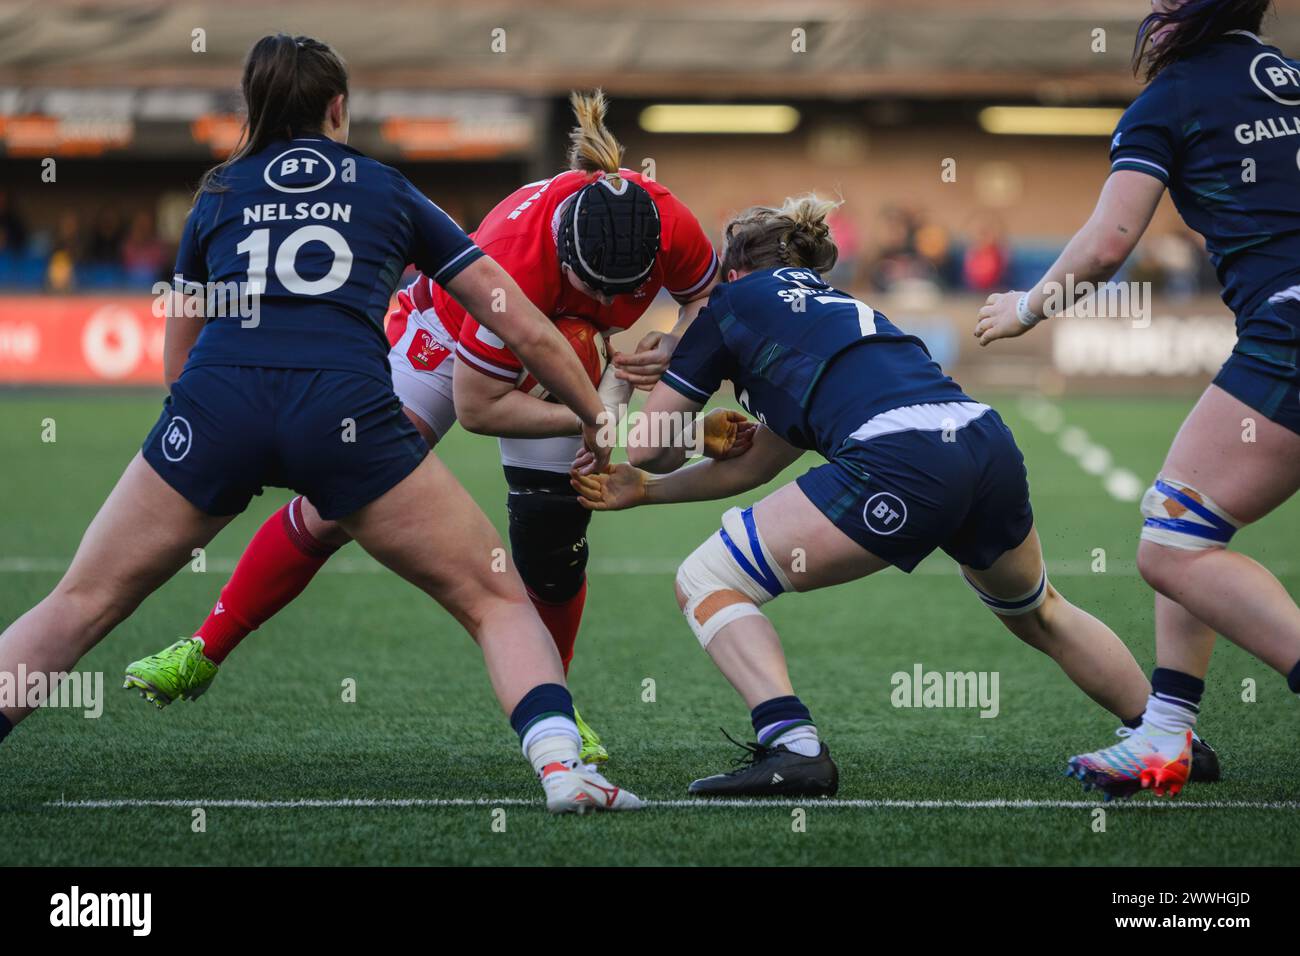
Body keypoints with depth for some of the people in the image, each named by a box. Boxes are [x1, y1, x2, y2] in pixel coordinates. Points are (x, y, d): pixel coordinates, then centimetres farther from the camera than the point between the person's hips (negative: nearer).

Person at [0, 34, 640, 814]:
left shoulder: (218, 195, 27)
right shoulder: (389, 192, 24)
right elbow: (527, 330, 24)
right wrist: (600, 424, 35)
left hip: (216, 400, 1)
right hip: (346, 406, -1)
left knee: (82, 603, 11)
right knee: (494, 599, 10)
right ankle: (561, 767, -10)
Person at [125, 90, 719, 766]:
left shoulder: (670, 226, -34)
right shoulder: (516, 256, -44)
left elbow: (709, 294, -7)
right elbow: (477, 405, -31)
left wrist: (666, 352, -25)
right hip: (452, 330, -3)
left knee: (552, 543, -8)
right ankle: (204, 652, 9)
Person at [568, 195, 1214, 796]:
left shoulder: (735, 300, 17)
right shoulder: (836, 306, 36)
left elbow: (649, 444, 21)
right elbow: (753, 466, 37)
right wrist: (641, 490, 36)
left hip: (900, 463, -8)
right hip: (990, 444, 8)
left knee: (705, 583, 4)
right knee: (1038, 613, 36)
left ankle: (793, 747, -14)